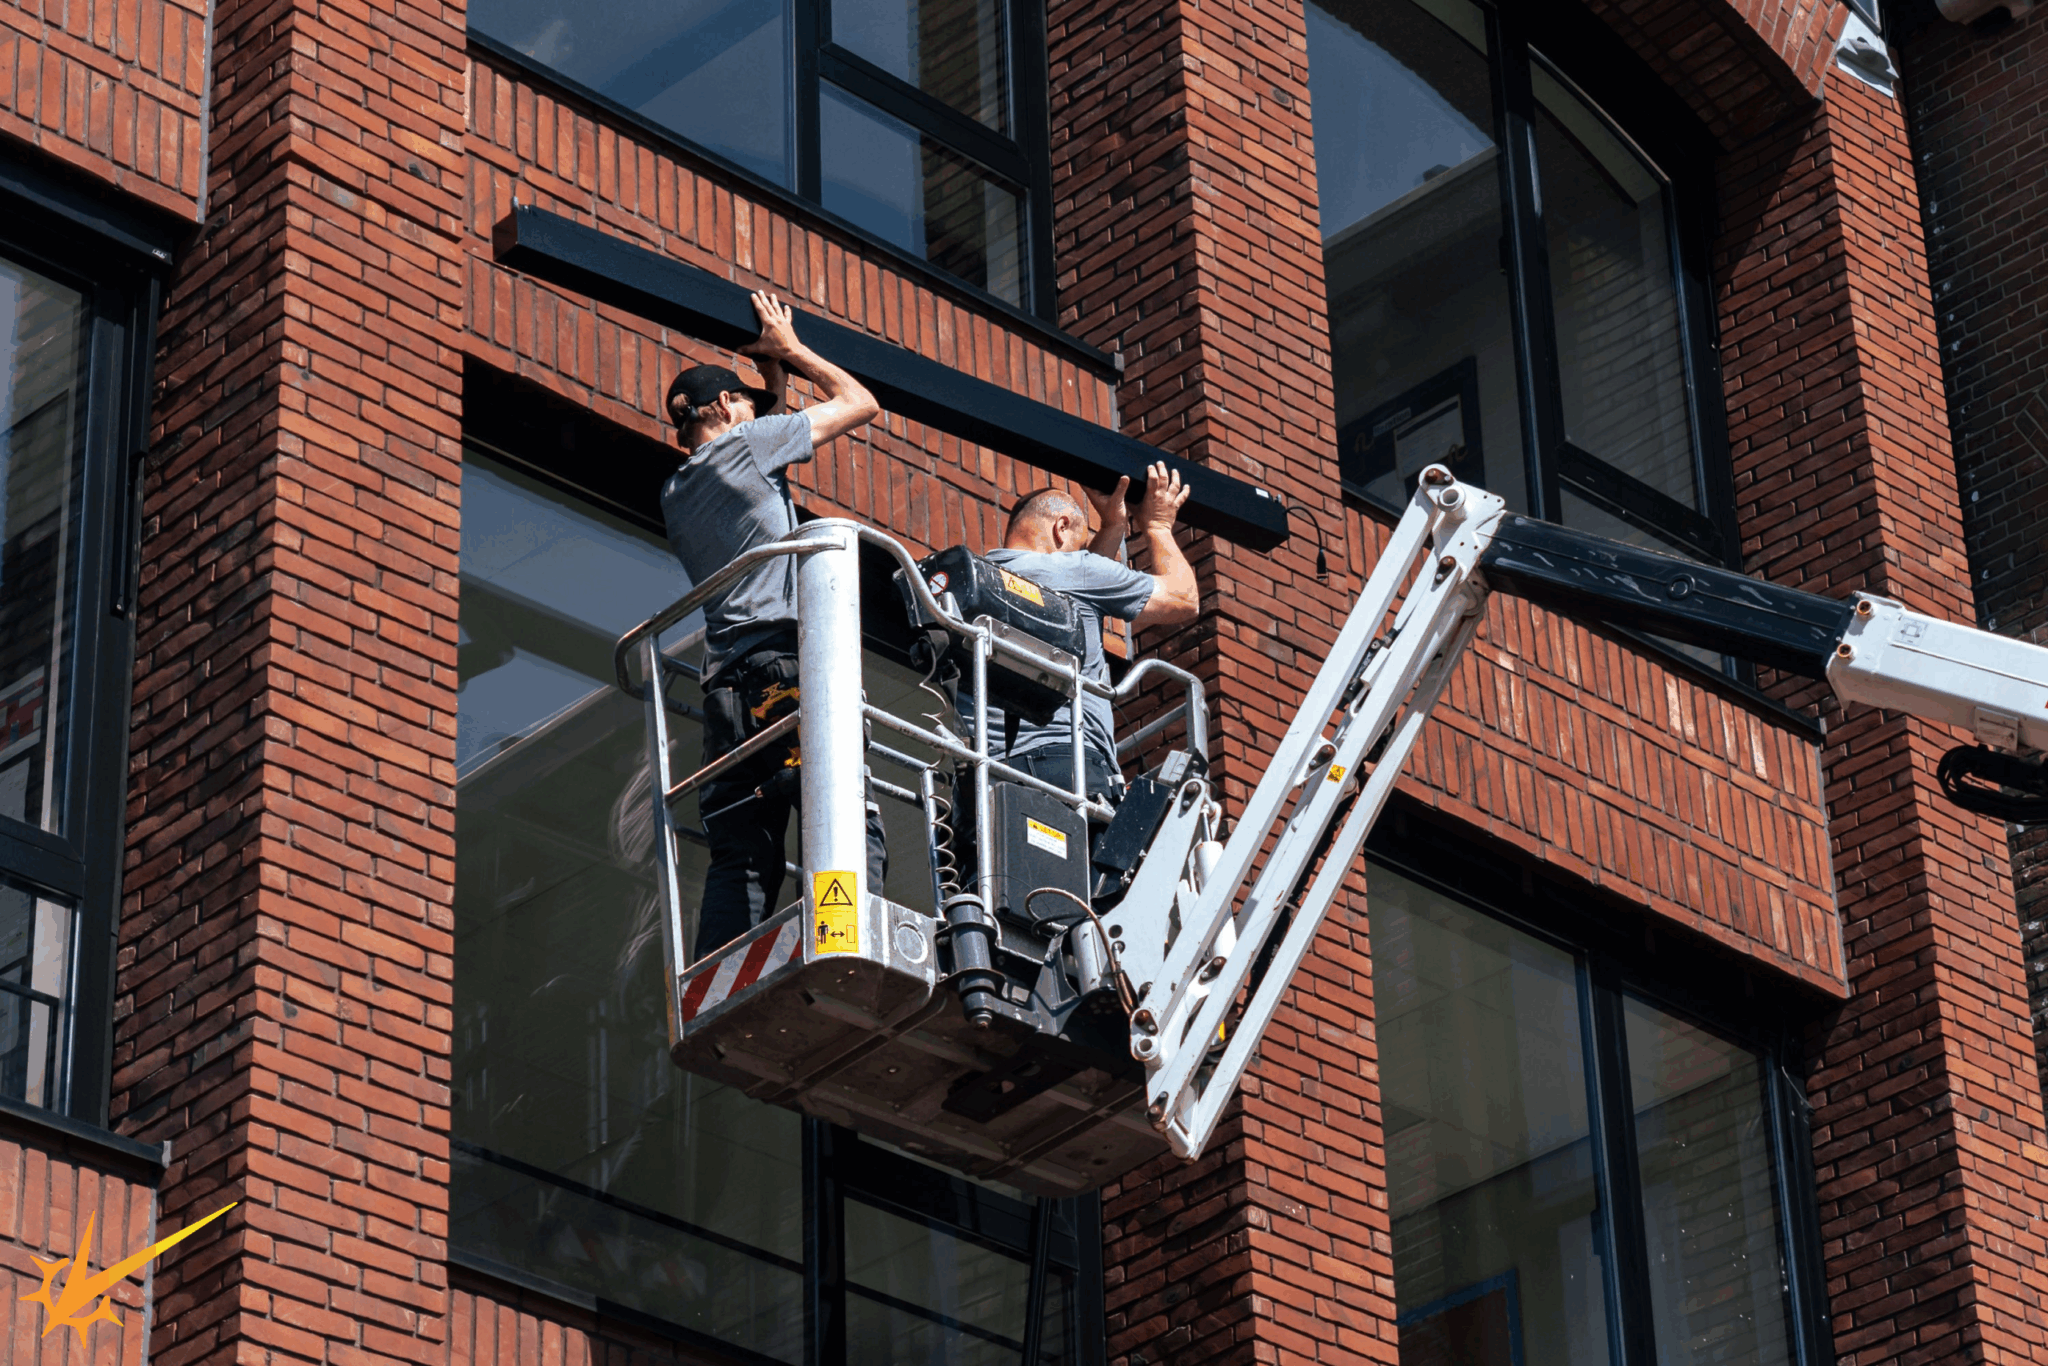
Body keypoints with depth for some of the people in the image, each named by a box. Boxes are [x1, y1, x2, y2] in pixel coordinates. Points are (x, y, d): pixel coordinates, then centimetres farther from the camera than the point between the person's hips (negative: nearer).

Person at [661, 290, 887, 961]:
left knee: (740, 858, 0)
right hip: (785, 661, -7)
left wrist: (774, 376, 44)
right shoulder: (746, 443, 5)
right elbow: (860, 404, 13)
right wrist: (792, 348, 27)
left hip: (726, 679, 7)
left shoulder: (676, 493, 24)